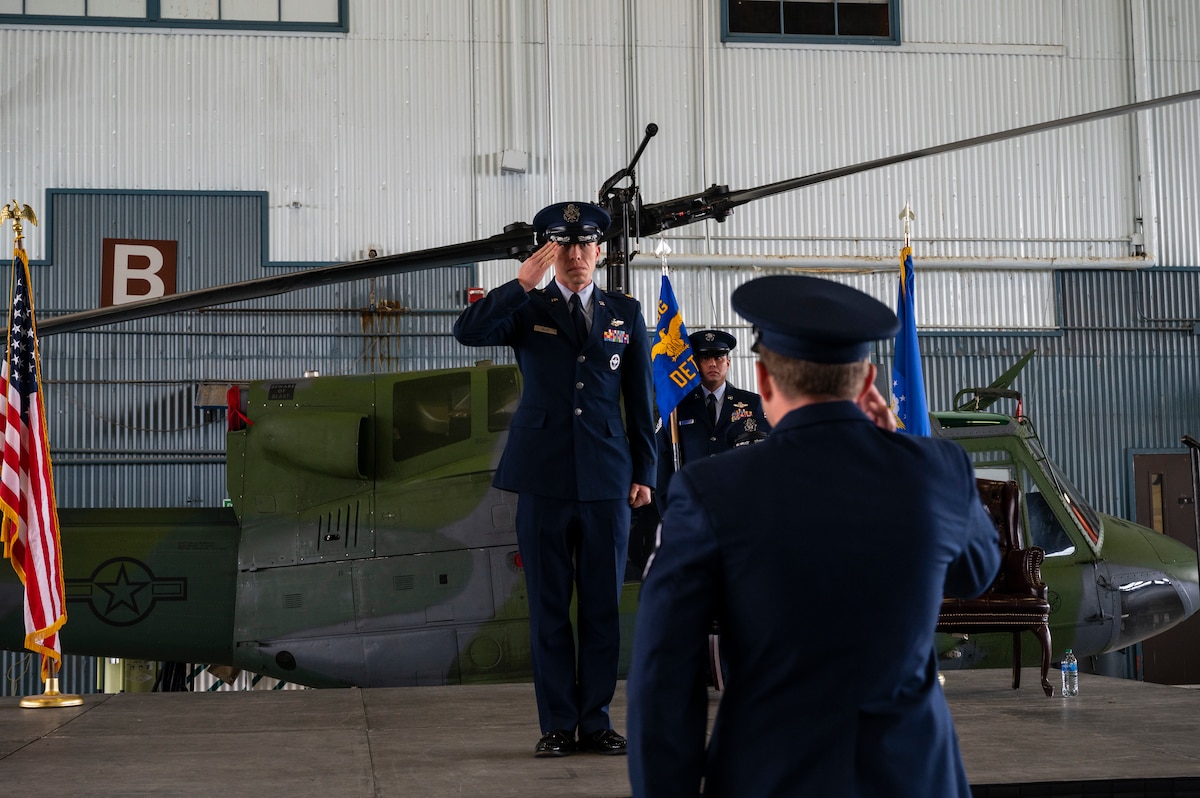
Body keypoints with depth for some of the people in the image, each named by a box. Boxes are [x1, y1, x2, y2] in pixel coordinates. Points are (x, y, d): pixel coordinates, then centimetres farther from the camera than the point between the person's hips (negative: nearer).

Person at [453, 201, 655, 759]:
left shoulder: (626, 313, 11)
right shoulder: (526, 309, 7)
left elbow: (640, 397, 12)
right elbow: (467, 331, -11)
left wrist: (644, 473, 7)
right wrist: (522, 283, -19)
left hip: (606, 480, 1)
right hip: (543, 477, -1)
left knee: (603, 607, 4)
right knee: (548, 607, 3)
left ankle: (596, 722, 13)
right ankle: (557, 725, 10)